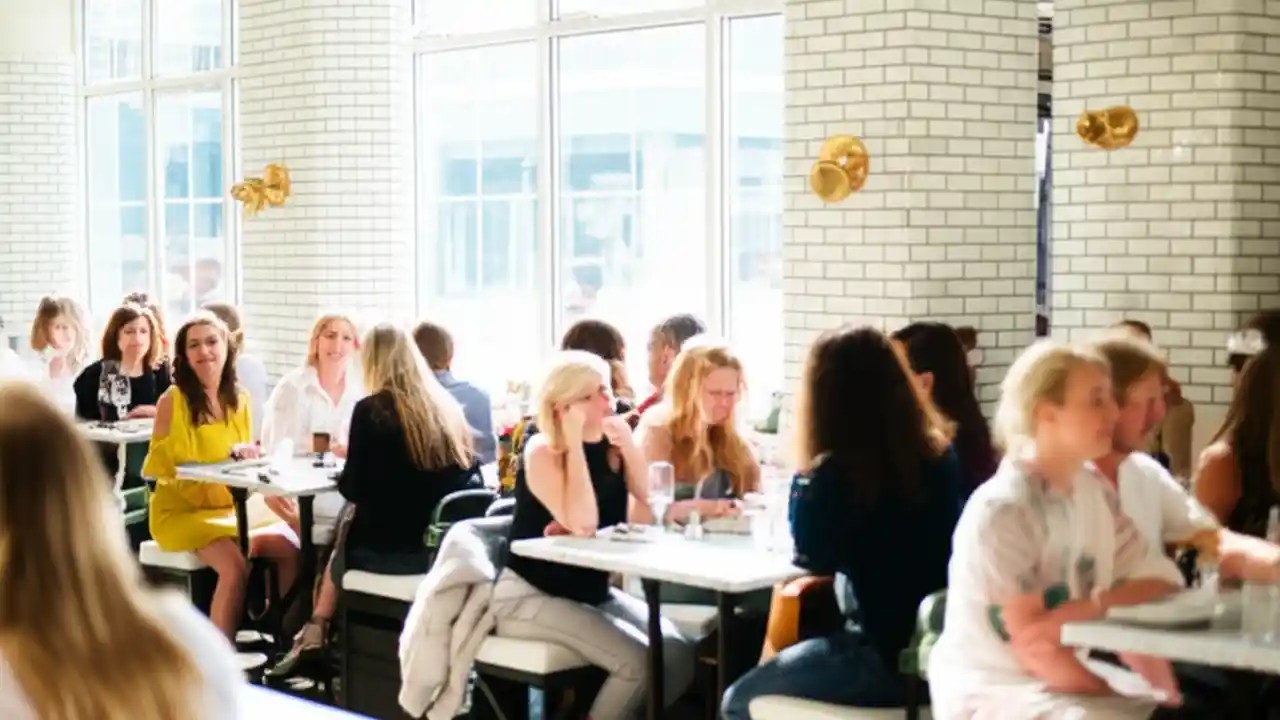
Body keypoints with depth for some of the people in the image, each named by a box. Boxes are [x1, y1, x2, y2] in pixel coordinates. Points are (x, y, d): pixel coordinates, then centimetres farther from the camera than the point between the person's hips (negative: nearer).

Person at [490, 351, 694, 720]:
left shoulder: (614, 446, 2)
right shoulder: (543, 451, -15)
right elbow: (583, 524, -29)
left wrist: (629, 445, -15)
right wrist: (575, 442, -24)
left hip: (593, 591, 7)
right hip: (529, 596, -7)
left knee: (679, 655, -11)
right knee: (638, 662, -24)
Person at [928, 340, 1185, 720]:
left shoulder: (1094, 490, 6)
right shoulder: (1000, 510, -18)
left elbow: (1161, 583, 0)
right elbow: (1032, 645, -18)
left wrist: (1094, 604, -19)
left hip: (1067, 685, 8)